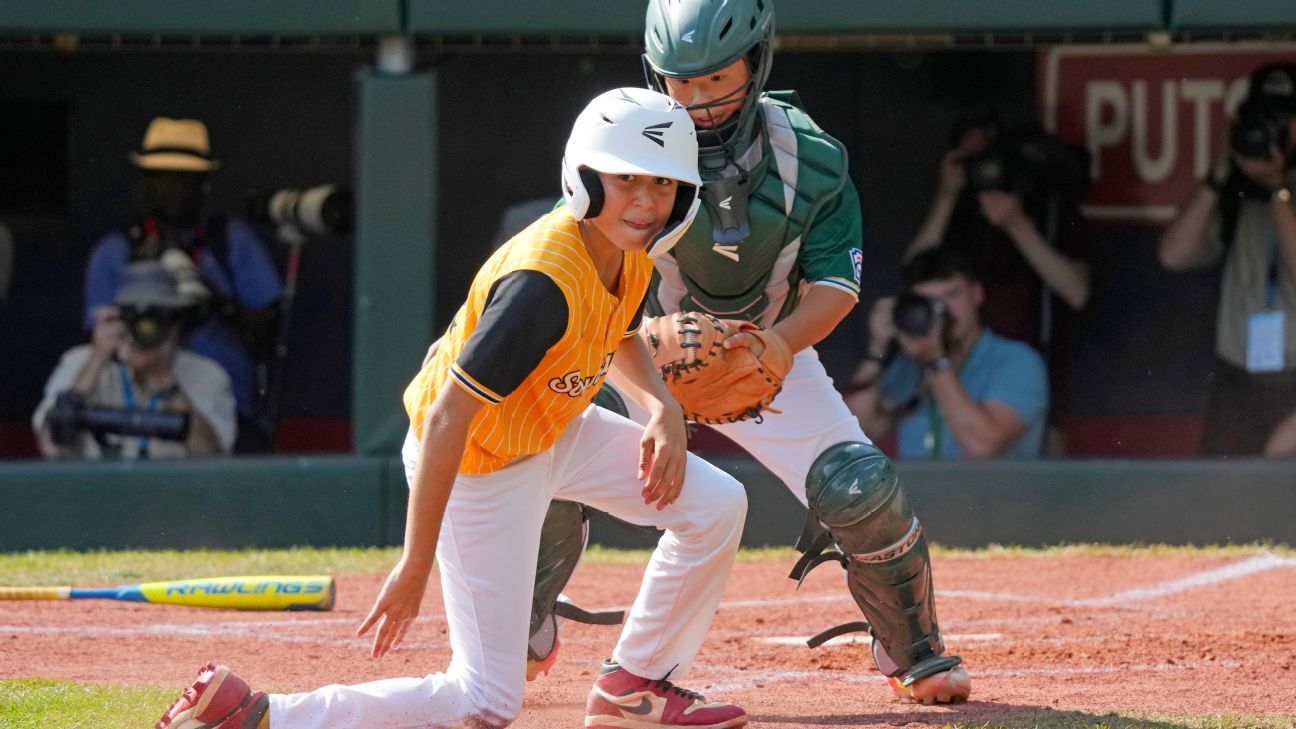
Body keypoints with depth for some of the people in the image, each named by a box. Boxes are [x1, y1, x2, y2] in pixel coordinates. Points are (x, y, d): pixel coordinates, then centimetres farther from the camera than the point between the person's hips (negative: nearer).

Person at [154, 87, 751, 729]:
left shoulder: (634, 251, -8)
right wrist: (414, 568, -34)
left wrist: (663, 407, -5)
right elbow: (446, 419, -35)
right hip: (478, 461, -9)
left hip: (554, 430, 9)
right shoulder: (544, 283, -36)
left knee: (716, 507, 7)